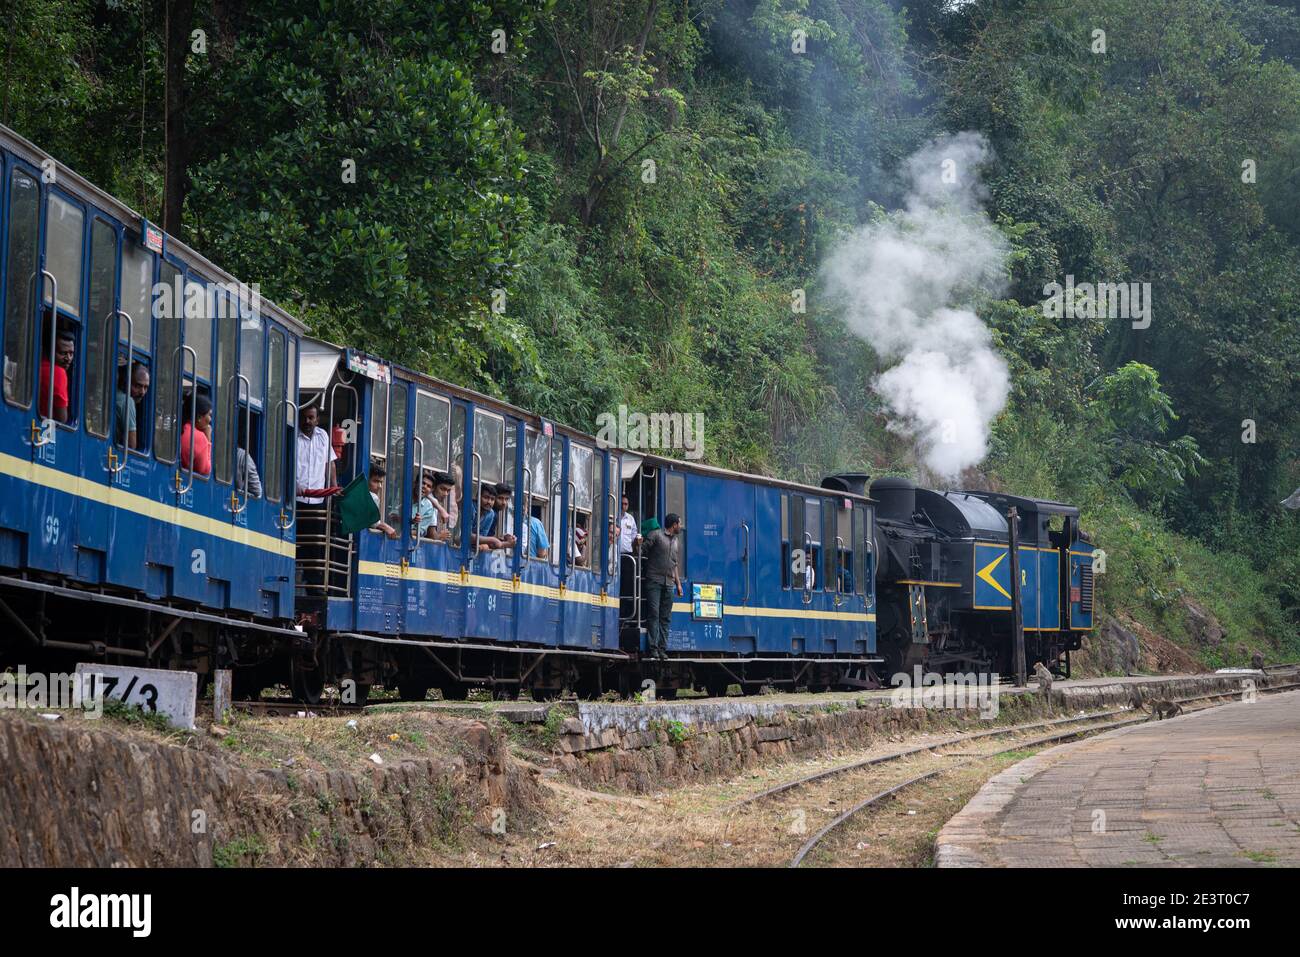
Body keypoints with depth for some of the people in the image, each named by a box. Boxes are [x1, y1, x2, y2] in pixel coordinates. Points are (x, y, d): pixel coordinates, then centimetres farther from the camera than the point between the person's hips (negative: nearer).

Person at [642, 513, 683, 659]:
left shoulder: (674, 541, 22)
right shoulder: (656, 535, 0)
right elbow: (642, 551, -3)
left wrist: (678, 583, 22)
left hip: (668, 584, 7)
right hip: (654, 581, -7)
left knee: (666, 617, 3)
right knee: (653, 614, -10)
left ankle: (662, 648, 3)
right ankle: (653, 648, -13)